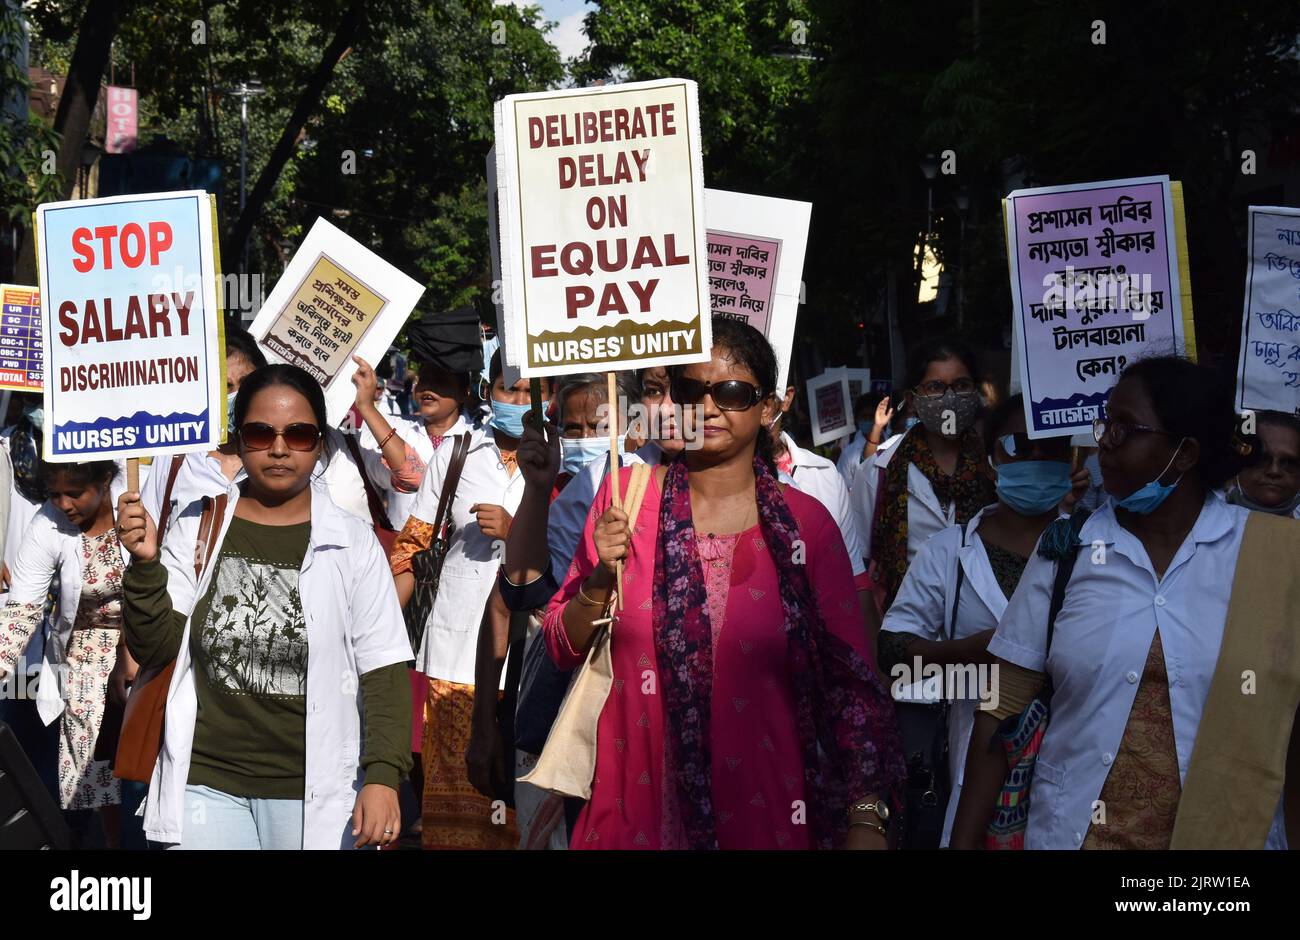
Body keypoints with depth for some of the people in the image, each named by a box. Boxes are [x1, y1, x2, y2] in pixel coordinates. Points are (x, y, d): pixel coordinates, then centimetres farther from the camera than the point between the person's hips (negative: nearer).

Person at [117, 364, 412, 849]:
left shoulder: (353, 542, -2)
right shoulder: (197, 528, 5)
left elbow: (384, 671, -3)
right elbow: (155, 650, 2)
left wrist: (383, 776, -12)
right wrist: (146, 564, -13)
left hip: (314, 792, -1)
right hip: (205, 786, 2)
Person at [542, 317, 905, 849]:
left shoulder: (805, 524, -3)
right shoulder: (627, 496, -1)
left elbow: (849, 680, -2)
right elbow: (562, 649, 5)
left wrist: (866, 820, -10)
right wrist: (601, 581, -14)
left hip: (766, 815, 0)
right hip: (638, 813, 1)